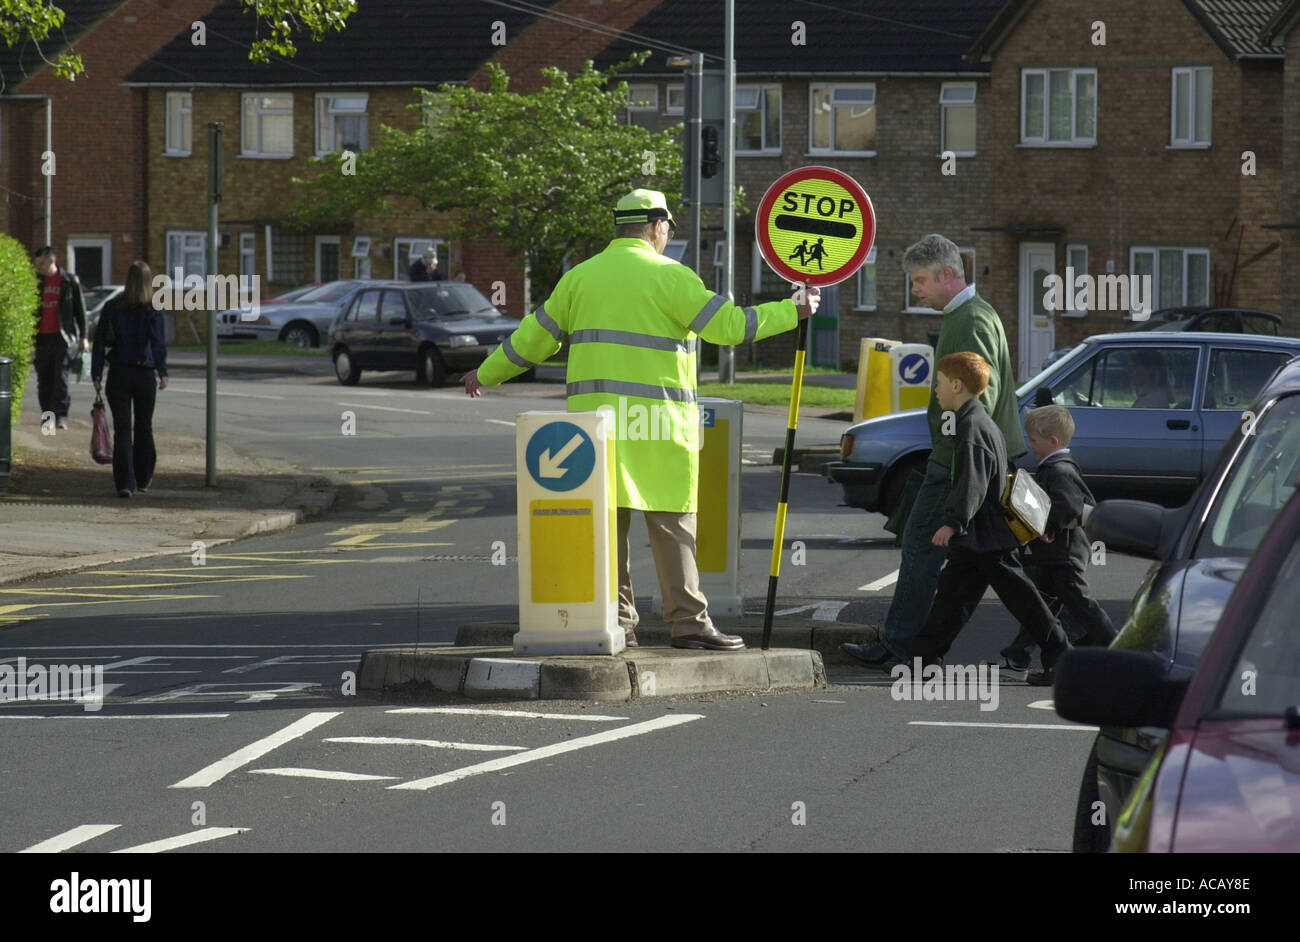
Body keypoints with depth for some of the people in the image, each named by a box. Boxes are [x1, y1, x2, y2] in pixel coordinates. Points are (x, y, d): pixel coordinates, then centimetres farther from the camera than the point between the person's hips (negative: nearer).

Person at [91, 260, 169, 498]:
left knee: (122, 429, -1)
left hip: (118, 374, 0)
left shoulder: (113, 307, -1)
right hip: (144, 374, 0)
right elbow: (158, 342, -14)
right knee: (144, 427, 16)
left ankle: (125, 482, -13)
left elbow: (101, 341, -2)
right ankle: (143, 480, 27)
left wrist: (96, 374, 1)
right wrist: (163, 372, -16)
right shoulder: (153, 310, -6)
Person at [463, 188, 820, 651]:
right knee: (671, 521, -2)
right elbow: (728, 325, -11)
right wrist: (793, 311, -4)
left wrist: (487, 374, 28)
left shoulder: (582, 276, 11)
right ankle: (688, 621, -4)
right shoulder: (667, 276, -4)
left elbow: (535, 335, 15)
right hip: (656, 421, -5)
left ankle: (613, 620, 5)